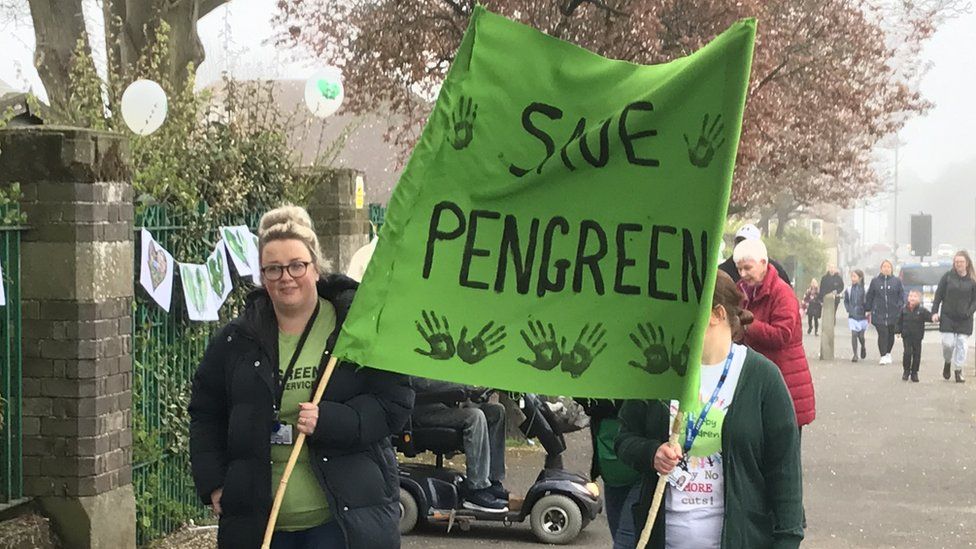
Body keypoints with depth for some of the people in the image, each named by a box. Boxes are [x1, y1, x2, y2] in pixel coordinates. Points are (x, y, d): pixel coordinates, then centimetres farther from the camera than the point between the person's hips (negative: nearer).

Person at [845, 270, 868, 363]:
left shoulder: (865, 289, -8)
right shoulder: (849, 290, 0)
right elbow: (846, 301, 14)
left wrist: (868, 312, -7)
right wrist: (848, 309, 1)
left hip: (862, 316, -2)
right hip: (852, 316, 2)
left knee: (861, 335, 2)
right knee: (854, 334, -5)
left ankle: (863, 347, 35)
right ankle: (855, 354, 3)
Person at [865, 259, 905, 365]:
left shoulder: (897, 281, 6)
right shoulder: (875, 281, 6)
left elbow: (901, 296, 6)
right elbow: (869, 297, 9)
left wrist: (900, 309, -4)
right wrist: (868, 310, 6)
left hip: (893, 314, 1)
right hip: (879, 313, -1)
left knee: (891, 335, 9)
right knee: (882, 334, -11)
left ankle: (888, 353, 29)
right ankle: (883, 356, -8)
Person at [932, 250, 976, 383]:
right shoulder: (947, 277, 0)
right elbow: (938, 295, 3)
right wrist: (935, 311, -3)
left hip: (964, 319, 1)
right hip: (948, 317, 0)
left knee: (962, 345, -1)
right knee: (948, 343, -5)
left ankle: (958, 372, 9)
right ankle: (947, 362, 25)